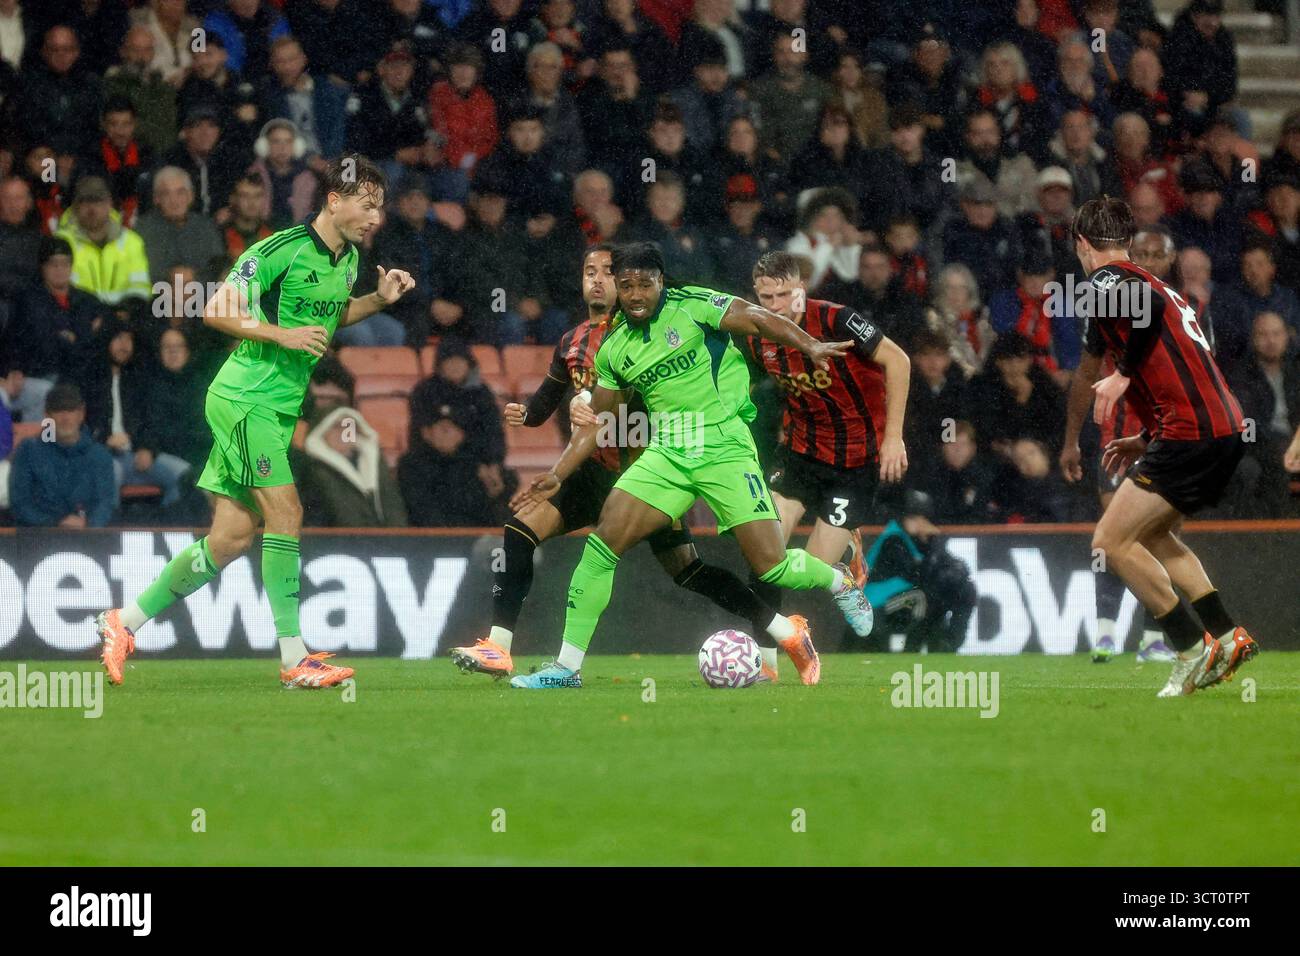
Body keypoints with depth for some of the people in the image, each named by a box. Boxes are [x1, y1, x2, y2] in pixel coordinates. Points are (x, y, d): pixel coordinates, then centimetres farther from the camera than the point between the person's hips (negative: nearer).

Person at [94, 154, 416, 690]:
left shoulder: (347, 258, 10)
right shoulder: (283, 250, -16)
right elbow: (216, 311, -15)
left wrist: (379, 300, 10)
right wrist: (282, 334, -24)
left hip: (280, 406, 9)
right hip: (245, 398, -9)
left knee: (232, 537, 6)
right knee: (284, 512, -16)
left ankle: (124, 622, 17)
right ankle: (294, 659, -15)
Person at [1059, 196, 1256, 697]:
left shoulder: (1106, 280, -3)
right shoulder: (1151, 282, 25)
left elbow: (1149, 304, -27)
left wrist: (1125, 375, -15)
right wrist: (1147, 440, 37)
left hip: (1190, 431, -10)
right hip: (1226, 427, 10)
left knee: (1112, 542, -7)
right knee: (1151, 534, 25)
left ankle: (1195, 648, -7)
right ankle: (1226, 635, 20)